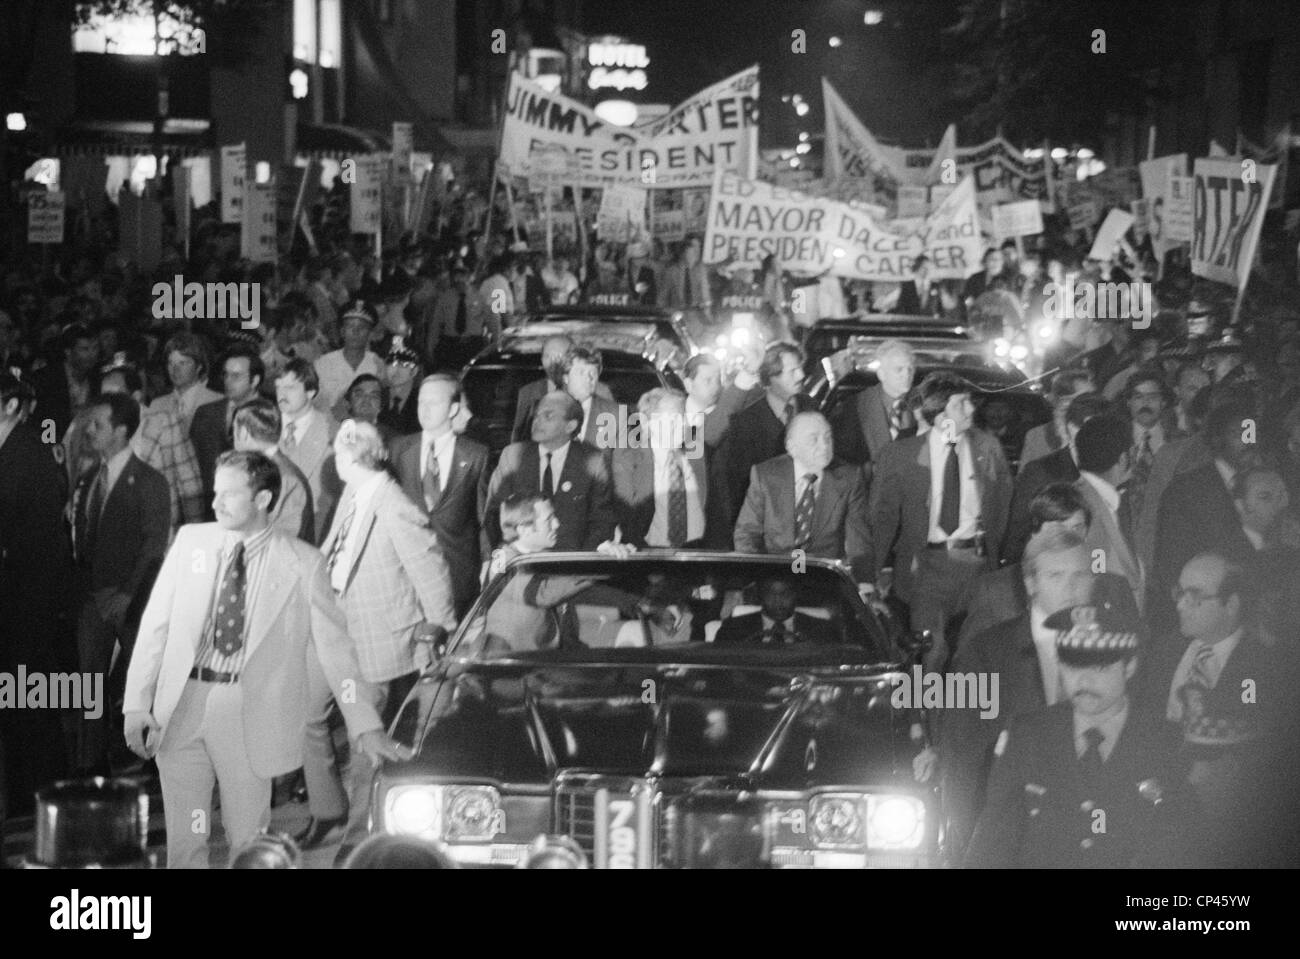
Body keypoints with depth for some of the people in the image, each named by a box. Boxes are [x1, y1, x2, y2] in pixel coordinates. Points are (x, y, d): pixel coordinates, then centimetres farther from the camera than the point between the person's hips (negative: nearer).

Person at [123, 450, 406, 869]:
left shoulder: (301, 563, -2)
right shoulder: (191, 541, 5)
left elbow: (334, 646, 1)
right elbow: (155, 625, 7)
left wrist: (366, 726, -1)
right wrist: (137, 704, 0)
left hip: (249, 713, -2)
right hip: (181, 707, 2)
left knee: (249, 840, 3)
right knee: (184, 839, 6)